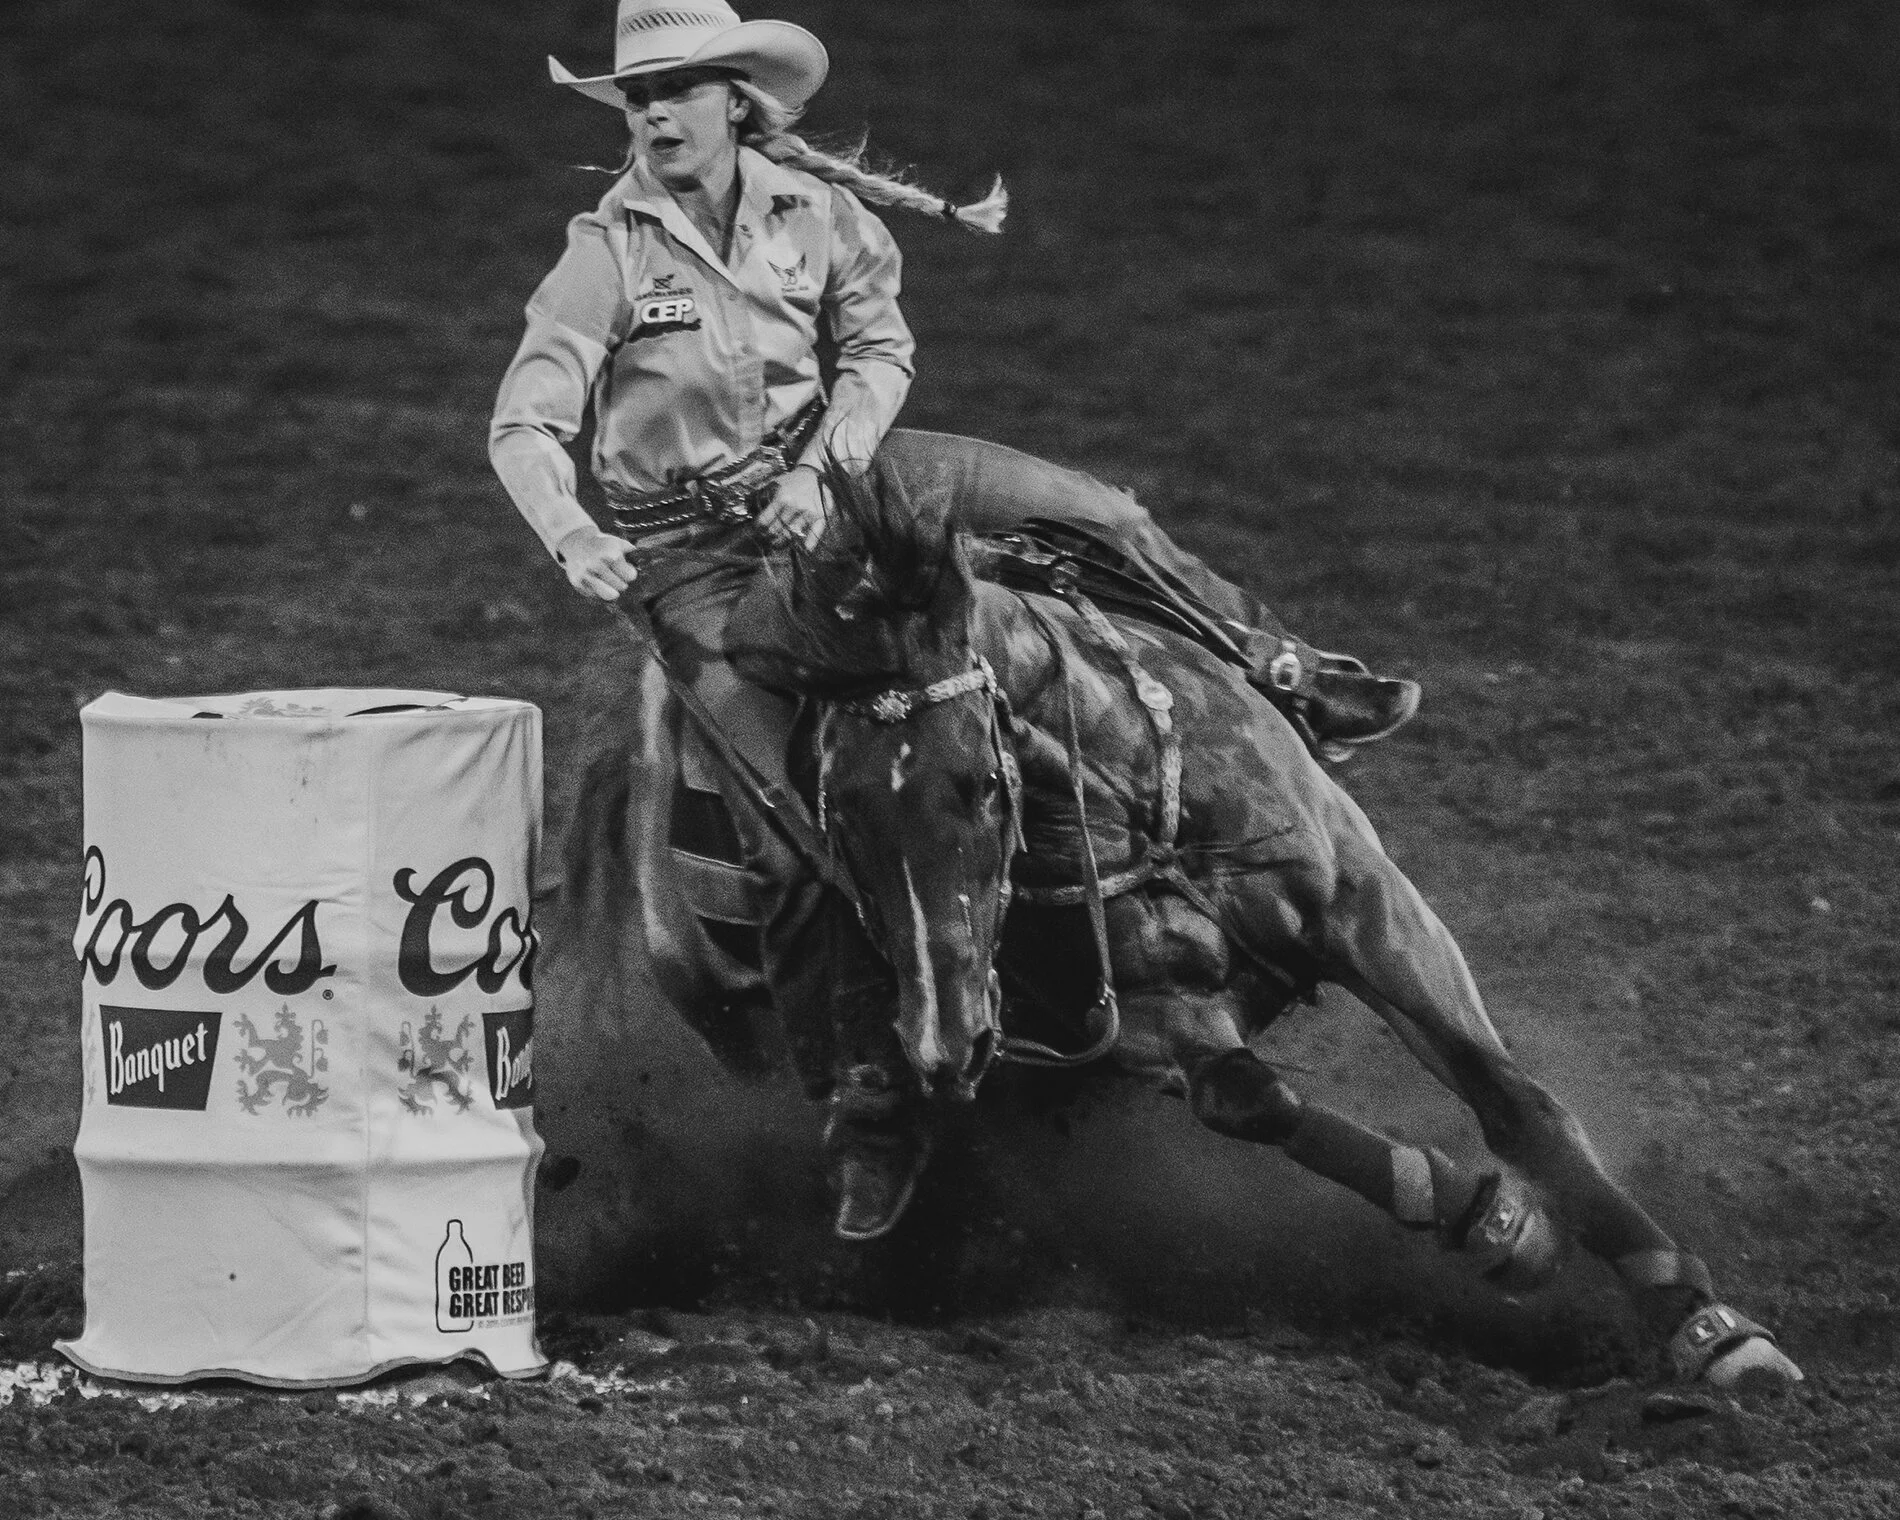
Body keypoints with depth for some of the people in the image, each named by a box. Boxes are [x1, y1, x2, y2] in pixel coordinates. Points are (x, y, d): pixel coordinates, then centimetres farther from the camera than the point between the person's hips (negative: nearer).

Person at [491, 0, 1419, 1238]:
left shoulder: (815, 207, -5)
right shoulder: (609, 252, -16)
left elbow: (880, 351, 1)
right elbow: (525, 427, -21)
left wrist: (818, 474, -16)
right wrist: (570, 538, -40)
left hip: (829, 469, 4)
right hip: (699, 552, -4)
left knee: (1103, 517, 0)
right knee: (787, 839, -15)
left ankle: (1285, 679, 23)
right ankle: (865, 1104, -5)